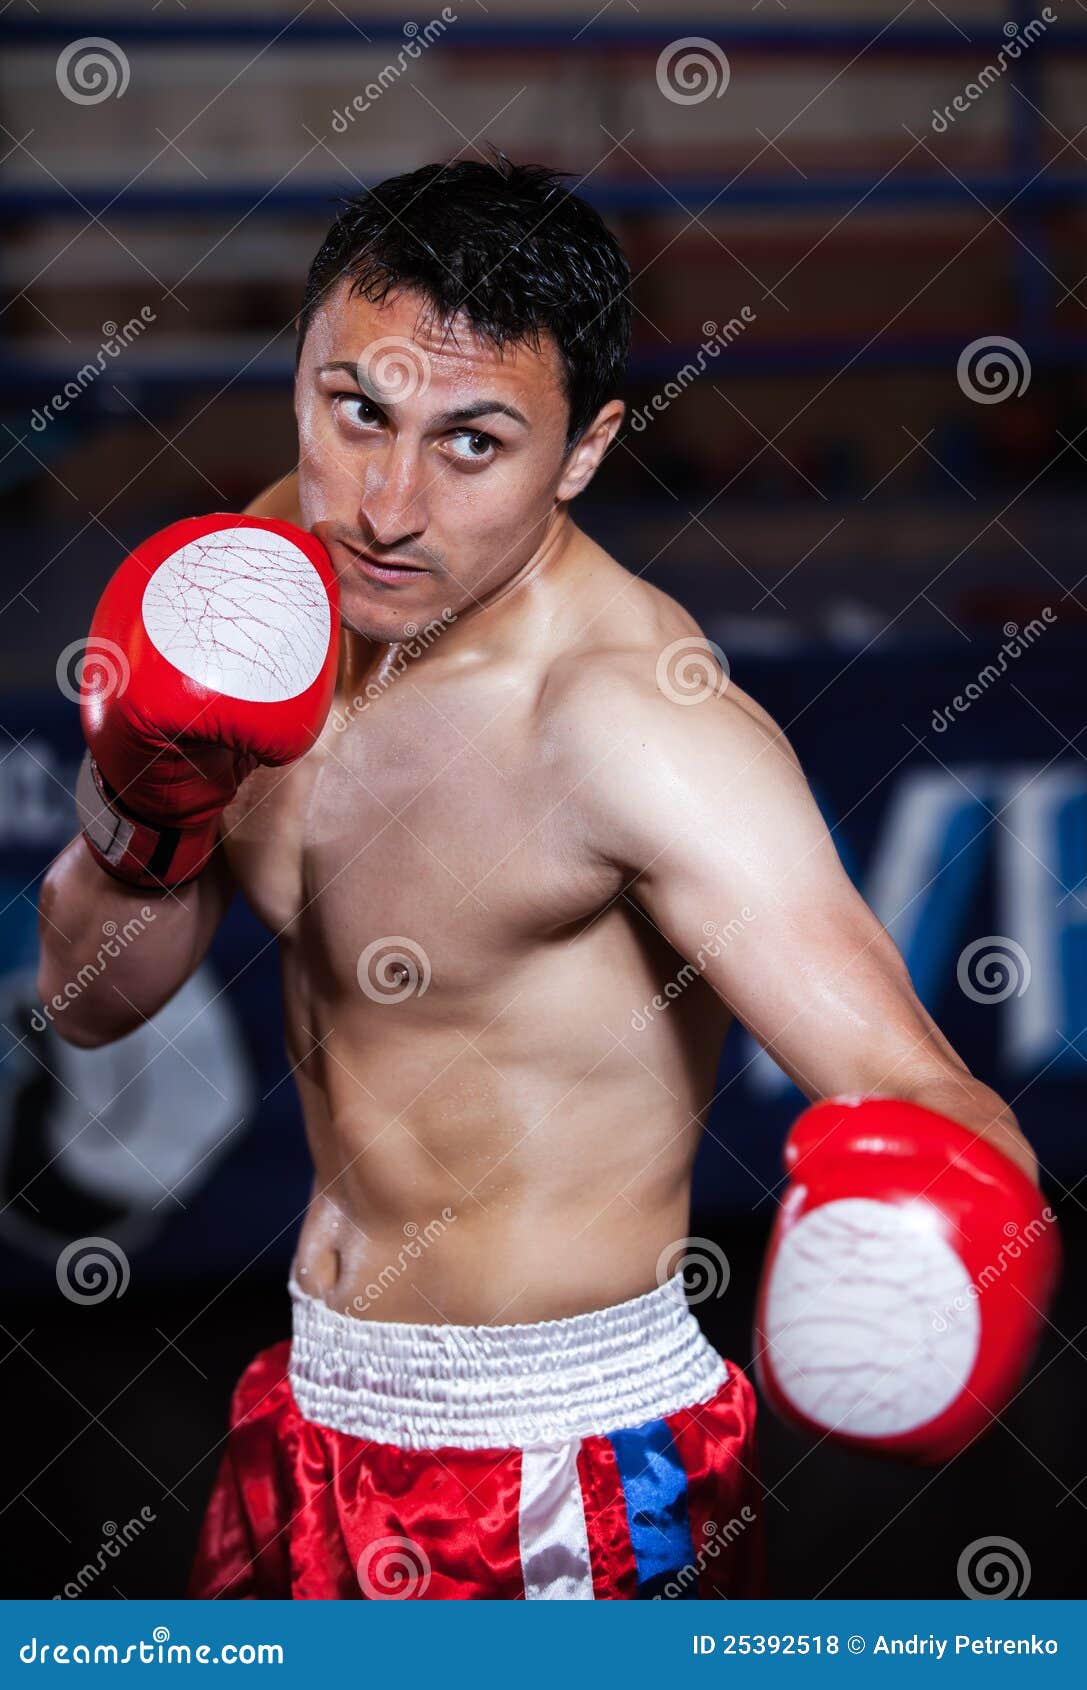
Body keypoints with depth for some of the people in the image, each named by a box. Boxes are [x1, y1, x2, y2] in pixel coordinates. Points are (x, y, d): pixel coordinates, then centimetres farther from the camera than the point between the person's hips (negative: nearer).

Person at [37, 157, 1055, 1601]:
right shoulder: (284, 573, -4)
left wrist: (926, 1250, -56)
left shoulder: (632, 715, -25)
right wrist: (147, 815, -18)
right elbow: (95, 1000, 2)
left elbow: (921, 1093, -34)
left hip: (564, 1484, -7)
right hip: (312, 1407, 7)